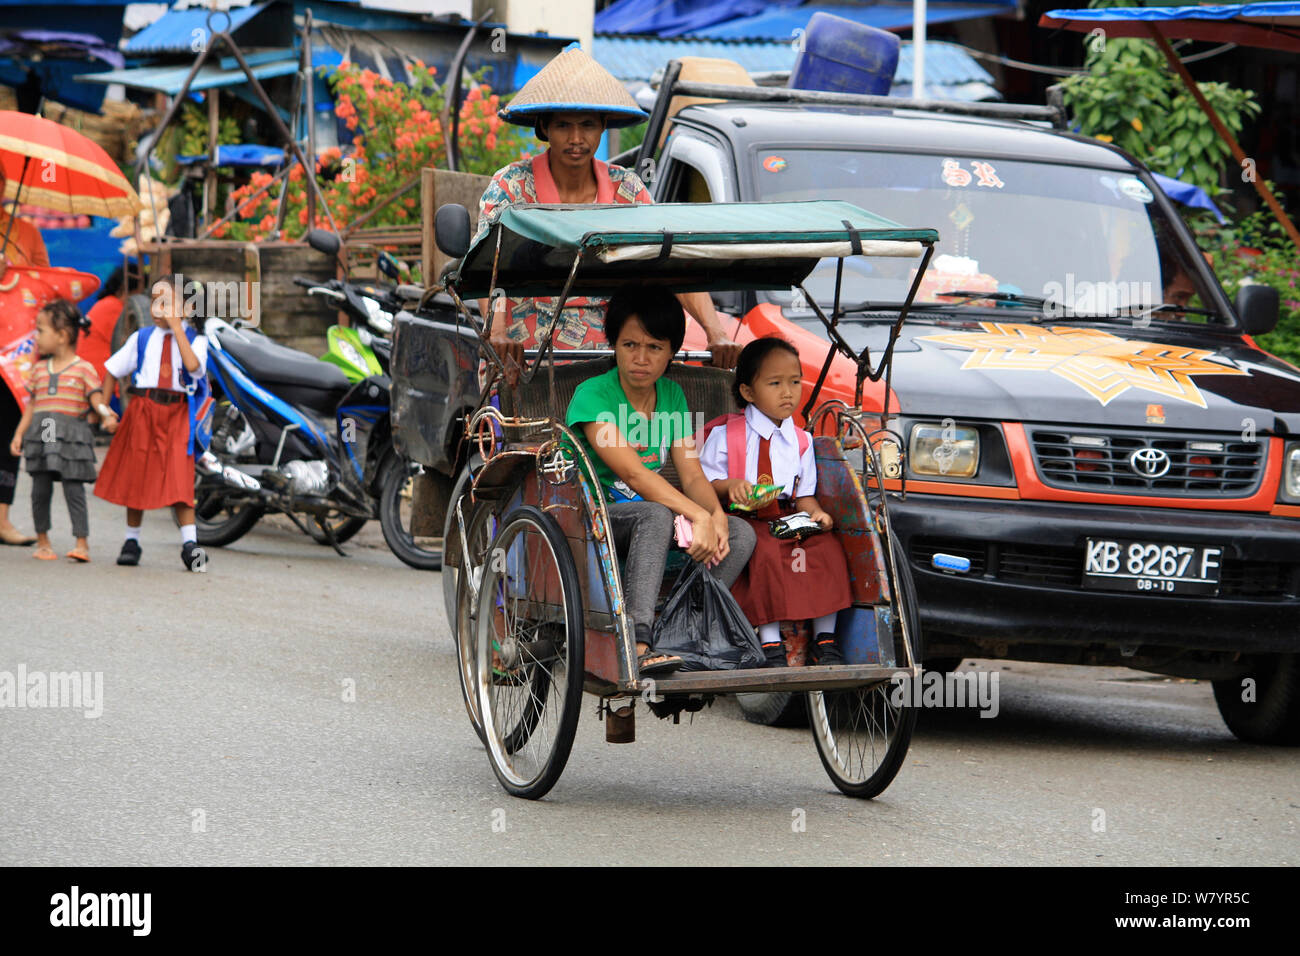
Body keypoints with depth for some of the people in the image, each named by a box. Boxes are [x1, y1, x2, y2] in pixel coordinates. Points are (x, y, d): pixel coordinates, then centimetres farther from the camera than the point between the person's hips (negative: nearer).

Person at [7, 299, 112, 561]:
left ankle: (82, 542, -6)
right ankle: (42, 541, 18)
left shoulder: (83, 369, 0)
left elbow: (96, 399, -5)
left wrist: (104, 412, -25)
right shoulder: (39, 370, 14)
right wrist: (19, 434, 10)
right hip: (40, 435, 5)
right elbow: (31, 406, 16)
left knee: (74, 490, -7)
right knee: (40, 489, 5)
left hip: (71, 436, -5)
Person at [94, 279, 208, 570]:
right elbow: (112, 372, 14)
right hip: (142, 411, 3)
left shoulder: (195, 340, 2)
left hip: (177, 414, -2)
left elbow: (193, 365, -20)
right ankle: (131, 540, 22)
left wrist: (177, 328, -17)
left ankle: (189, 544, -13)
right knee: (136, 476, 9)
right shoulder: (141, 338, 8)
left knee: (180, 478, -11)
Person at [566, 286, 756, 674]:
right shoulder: (591, 395, -13)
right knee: (656, 515, -37)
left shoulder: (672, 396, 8)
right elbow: (631, 472, -24)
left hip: (653, 521, 7)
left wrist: (716, 515, -20)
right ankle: (636, 642, -45)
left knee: (740, 533, -14)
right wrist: (698, 515, -32)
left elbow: (692, 475, 3)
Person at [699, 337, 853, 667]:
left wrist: (815, 512, -6)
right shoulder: (725, 435, 2)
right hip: (744, 525, -4)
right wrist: (729, 486, -20)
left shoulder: (800, 442, 14)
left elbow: (804, 495, 17)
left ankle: (825, 638, -19)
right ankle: (770, 643, -34)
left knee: (827, 546, -22)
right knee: (766, 551, -35)